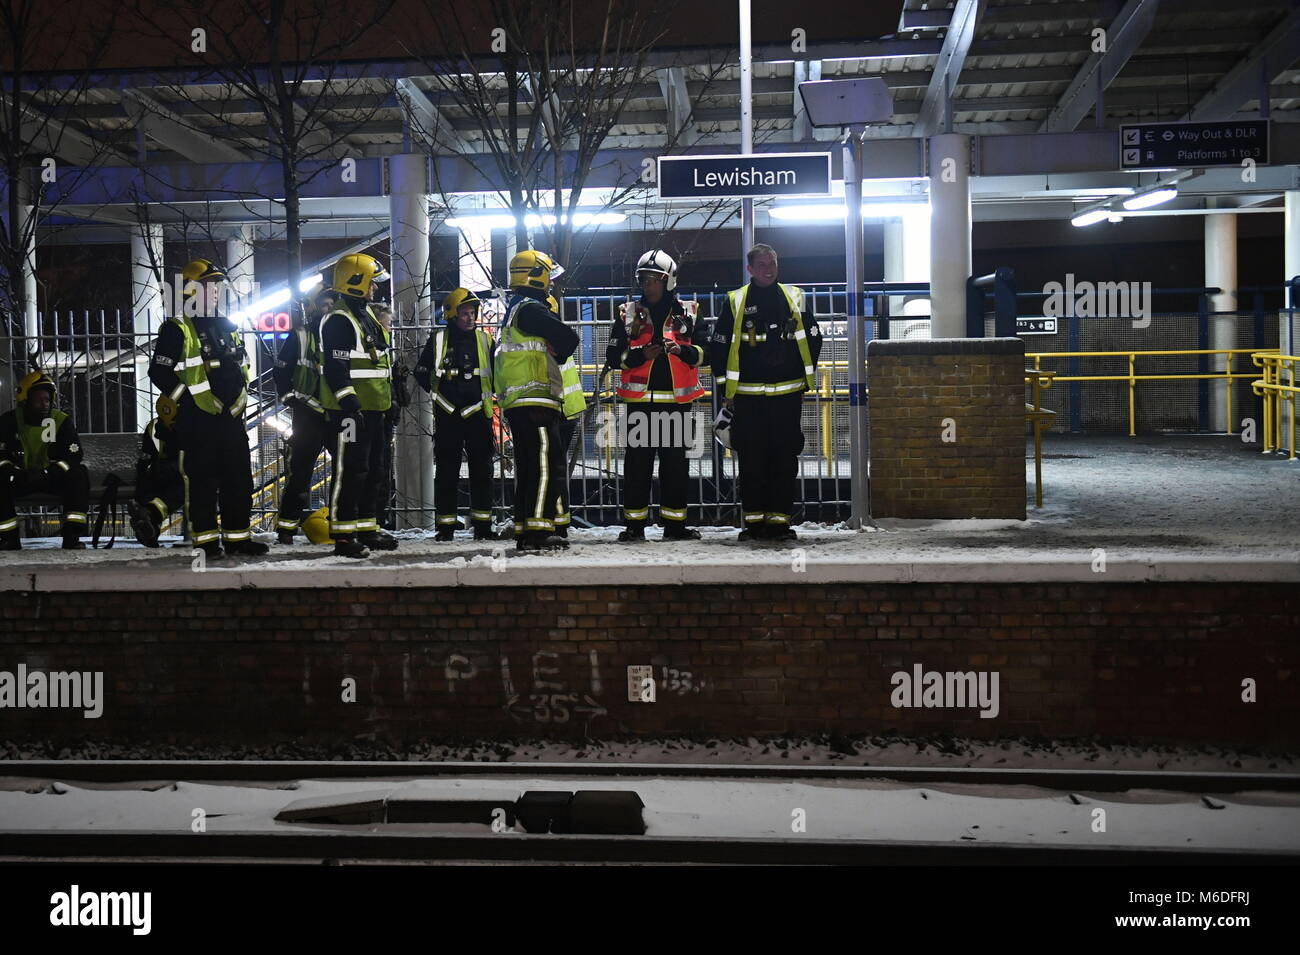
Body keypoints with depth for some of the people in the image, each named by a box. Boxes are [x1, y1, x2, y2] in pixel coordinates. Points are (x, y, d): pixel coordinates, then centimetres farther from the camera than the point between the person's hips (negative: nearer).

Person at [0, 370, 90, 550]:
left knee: (79, 474, -27)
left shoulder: (61, 421, -6)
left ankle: (72, 536, -29)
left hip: (50, 477, 0)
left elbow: (73, 456, -13)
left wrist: (47, 474, -29)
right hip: (20, 479, 0)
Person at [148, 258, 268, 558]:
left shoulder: (227, 327, 17)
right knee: (201, 480, -1)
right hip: (197, 419, -7)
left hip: (231, 416, 7)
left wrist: (240, 393, 15)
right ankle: (206, 540, 5)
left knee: (239, 478, 7)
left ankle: (238, 537, 15)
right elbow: (159, 371, -9)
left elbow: (242, 364, 27)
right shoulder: (177, 330, -6)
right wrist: (188, 398, -12)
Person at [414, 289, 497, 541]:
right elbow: (421, 372, 11)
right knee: (446, 471, 2)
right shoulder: (437, 341, 4)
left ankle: (482, 524, 7)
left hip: (478, 414, 2)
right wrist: (438, 393, 5)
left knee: (482, 470, 2)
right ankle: (445, 525, 7)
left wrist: (485, 394, 6)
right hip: (447, 415, -1)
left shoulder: (485, 340, 8)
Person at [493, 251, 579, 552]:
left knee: (526, 468, 10)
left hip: (515, 405, 10)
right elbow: (568, 338, -14)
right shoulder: (530, 309, -8)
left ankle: (523, 531, 11)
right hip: (536, 401, -10)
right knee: (546, 464, -13)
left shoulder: (512, 312, 24)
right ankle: (538, 529, -18)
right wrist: (556, 355, 6)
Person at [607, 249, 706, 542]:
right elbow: (614, 356, 5)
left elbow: (706, 352, 5)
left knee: (675, 462, 4)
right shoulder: (628, 314, 8)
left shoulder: (687, 313, 8)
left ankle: (675, 523, 10)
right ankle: (634, 524, 5)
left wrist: (684, 351, -15)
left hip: (676, 399, 1)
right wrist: (641, 354, -13)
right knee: (638, 462, 0)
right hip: (640, 399, 0)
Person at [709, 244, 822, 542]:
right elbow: (720, 346, 6)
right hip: (747, 395, -1)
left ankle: (779, 518, 6)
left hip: (787, 393, 1)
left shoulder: (794, 297, 9)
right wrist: (727, 389, 2)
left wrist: (805, 383, 9)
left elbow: (812, 340, 13)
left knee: (785, 460, 0)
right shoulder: (735, 301, 5)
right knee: (751, 460, 0)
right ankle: (753, 520, 6)